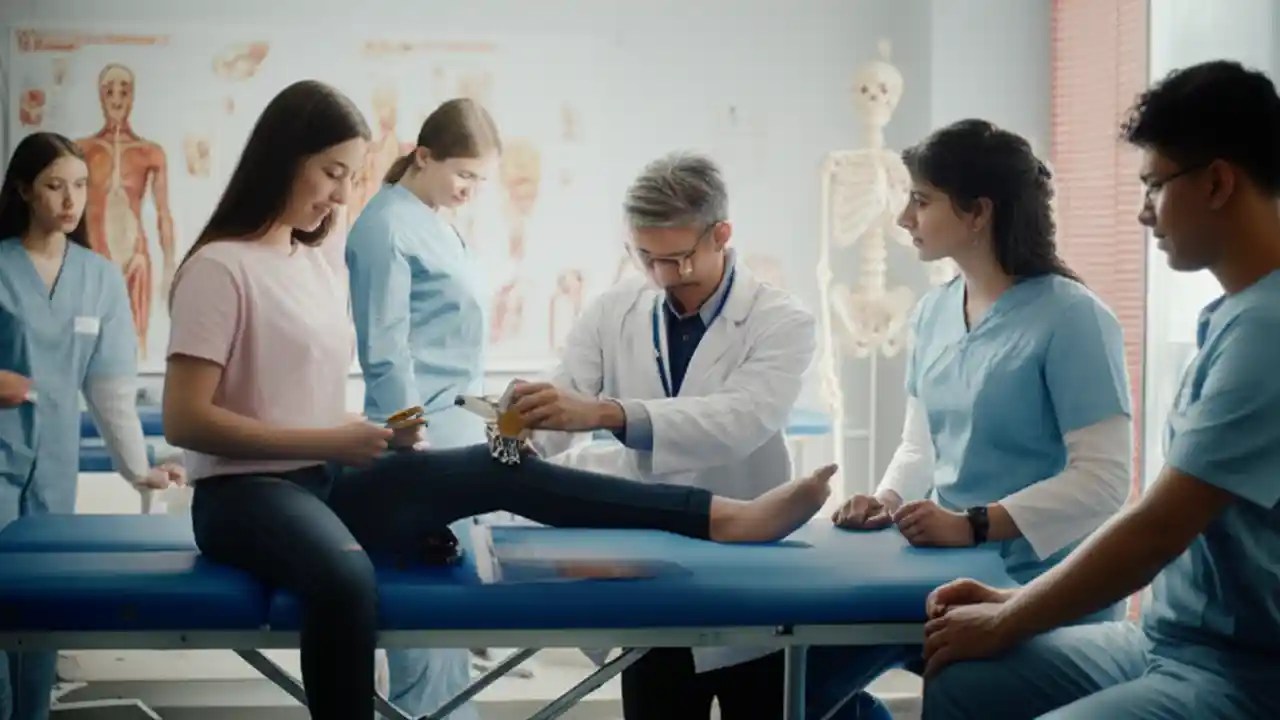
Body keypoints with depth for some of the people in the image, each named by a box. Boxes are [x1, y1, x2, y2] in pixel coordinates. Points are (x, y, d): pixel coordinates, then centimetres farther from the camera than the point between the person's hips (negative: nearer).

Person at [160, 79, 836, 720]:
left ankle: (724, 516, -22)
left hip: (326, 487, 7)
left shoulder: (315, 264, 15)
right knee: (347, 579, -41)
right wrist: (330, 441, -15)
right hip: (246, 497, -7)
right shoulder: (219, 268, -9)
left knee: (499, 471, -12)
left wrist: (366, 437, -2)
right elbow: (184, 420, -15)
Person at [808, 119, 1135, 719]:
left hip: (1041, 588, -6)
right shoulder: (932, 312, 8)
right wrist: (888, 500, -5)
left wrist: (974, 525, -27)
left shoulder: (1071, 316, -15)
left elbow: (1104, 479, -20)